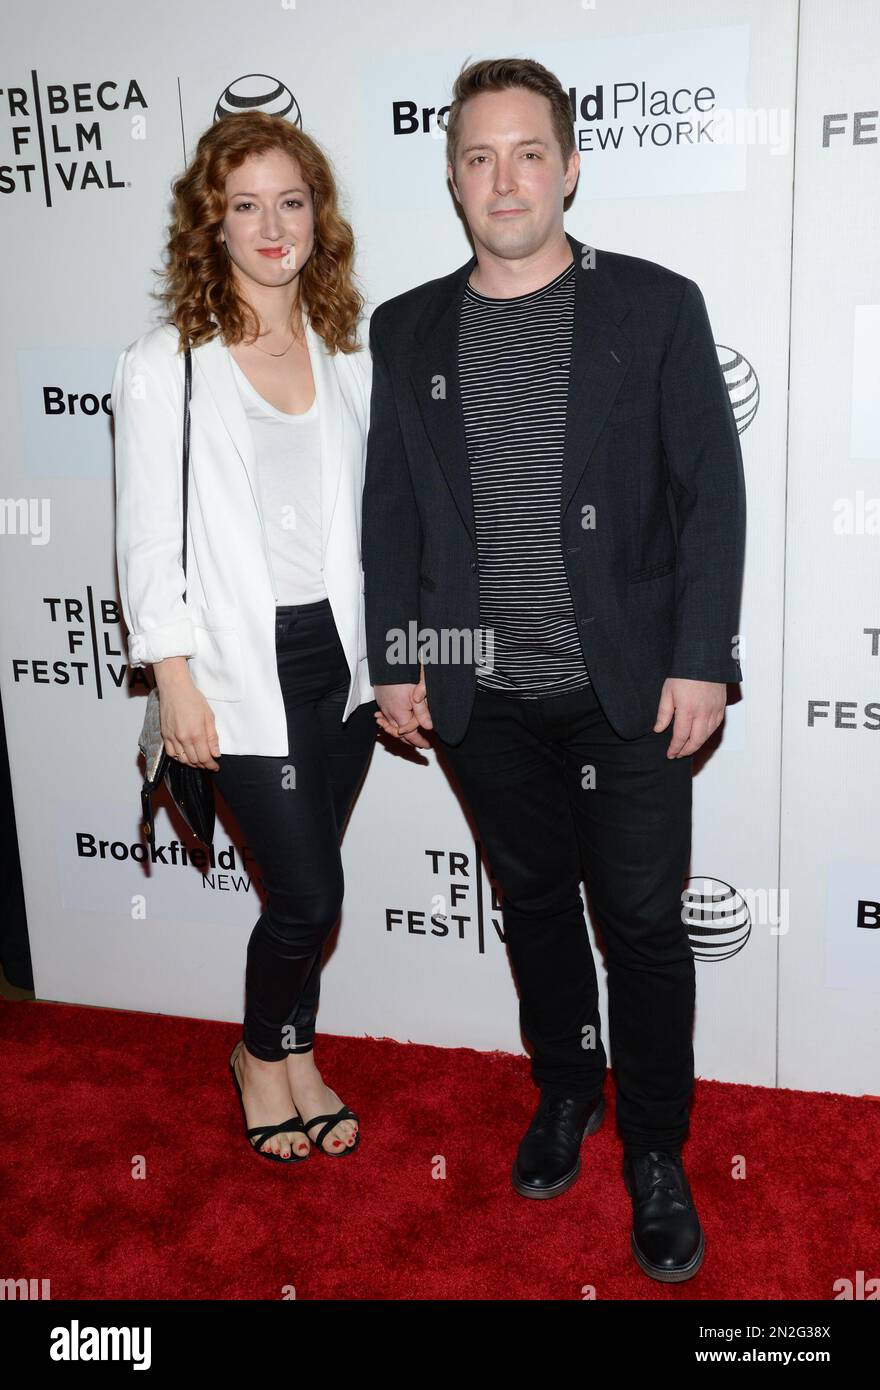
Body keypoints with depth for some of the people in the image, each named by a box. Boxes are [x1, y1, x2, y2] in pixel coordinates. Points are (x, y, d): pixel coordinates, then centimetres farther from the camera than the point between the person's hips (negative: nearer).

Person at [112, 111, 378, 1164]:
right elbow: (149, 537, -5)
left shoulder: (347, 357, 8)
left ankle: (288, 1051, 37)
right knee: (311, 890, -3)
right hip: (241, 663, -4)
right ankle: (266, 1055, 28)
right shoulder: (162, 367, -4)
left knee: (304, 880, 12)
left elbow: (370, 512, 11)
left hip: (342, 652, 4)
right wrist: (175, 679, -9)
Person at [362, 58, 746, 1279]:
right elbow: (390, 509, 8)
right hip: (484, 697, 3)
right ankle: (565, 1091, 39)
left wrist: (700, 659, -10)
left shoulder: (657, 306, -2)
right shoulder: (405, 330, 6)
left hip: (631, 688, -2)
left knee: (645, 923, 5)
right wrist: (396, 660, 4)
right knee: (534, 901, 17)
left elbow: (711, 492, -4)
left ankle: (655, 1152, 25)